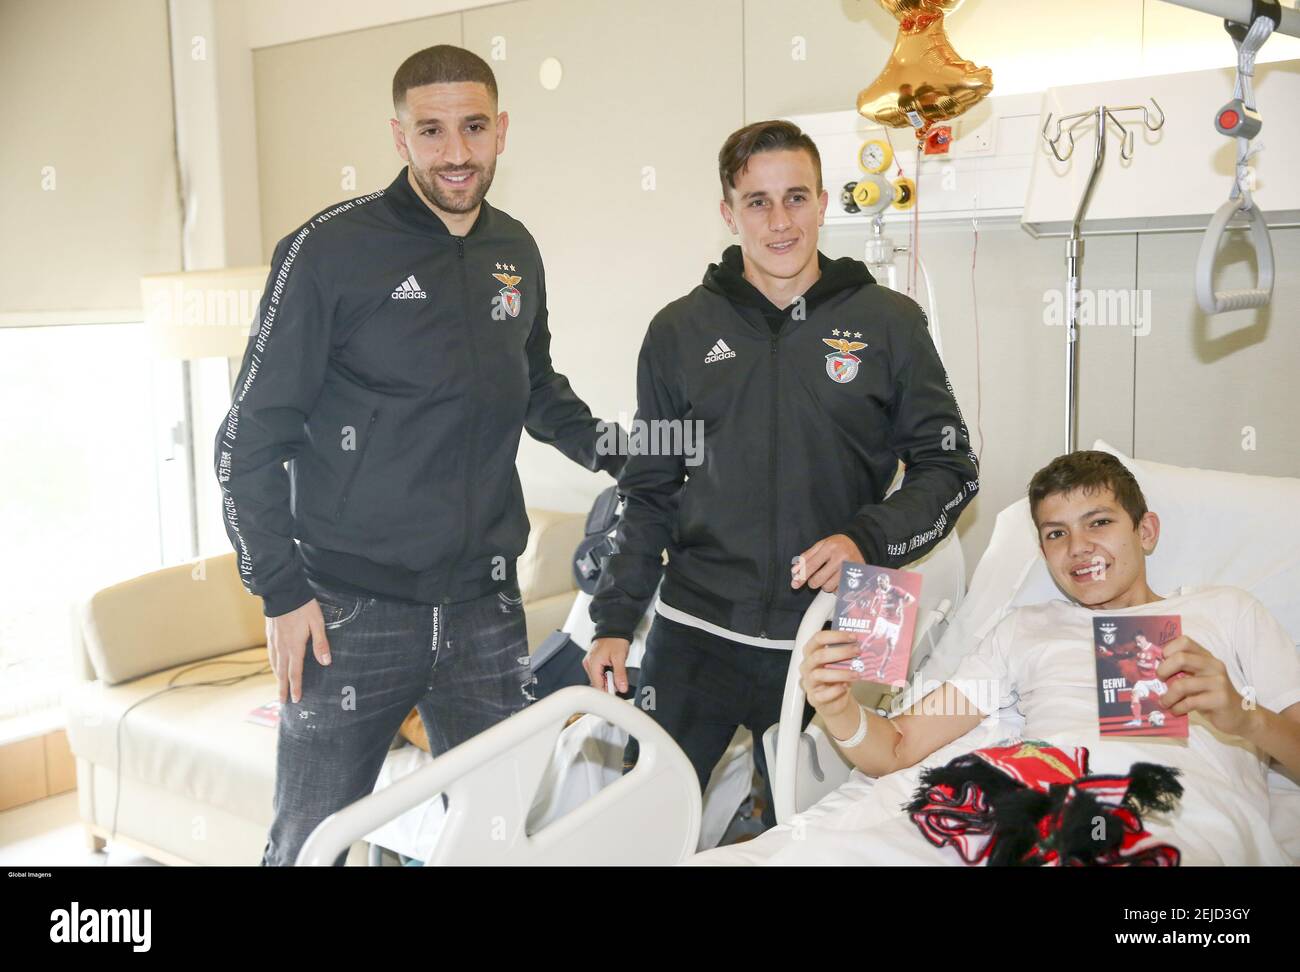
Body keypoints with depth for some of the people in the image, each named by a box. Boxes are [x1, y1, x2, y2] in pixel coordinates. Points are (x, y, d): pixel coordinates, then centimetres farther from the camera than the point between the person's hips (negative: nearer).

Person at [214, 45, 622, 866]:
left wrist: (618, 452, 9)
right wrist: (281, 591, -10)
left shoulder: (516, 253, 7)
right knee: (312, 840, 7)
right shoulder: (331, 250, -9)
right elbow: (252, 437, -6)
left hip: (486, 611, 5)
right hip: (352, 613, -4)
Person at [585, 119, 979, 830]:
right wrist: (615, 621, 5)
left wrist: (866, 540, -12)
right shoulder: (680, 331, 6)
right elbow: (650, 492, 11)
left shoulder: (888, 323, 2)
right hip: (695, 636, 1)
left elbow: (949, 468, 5)